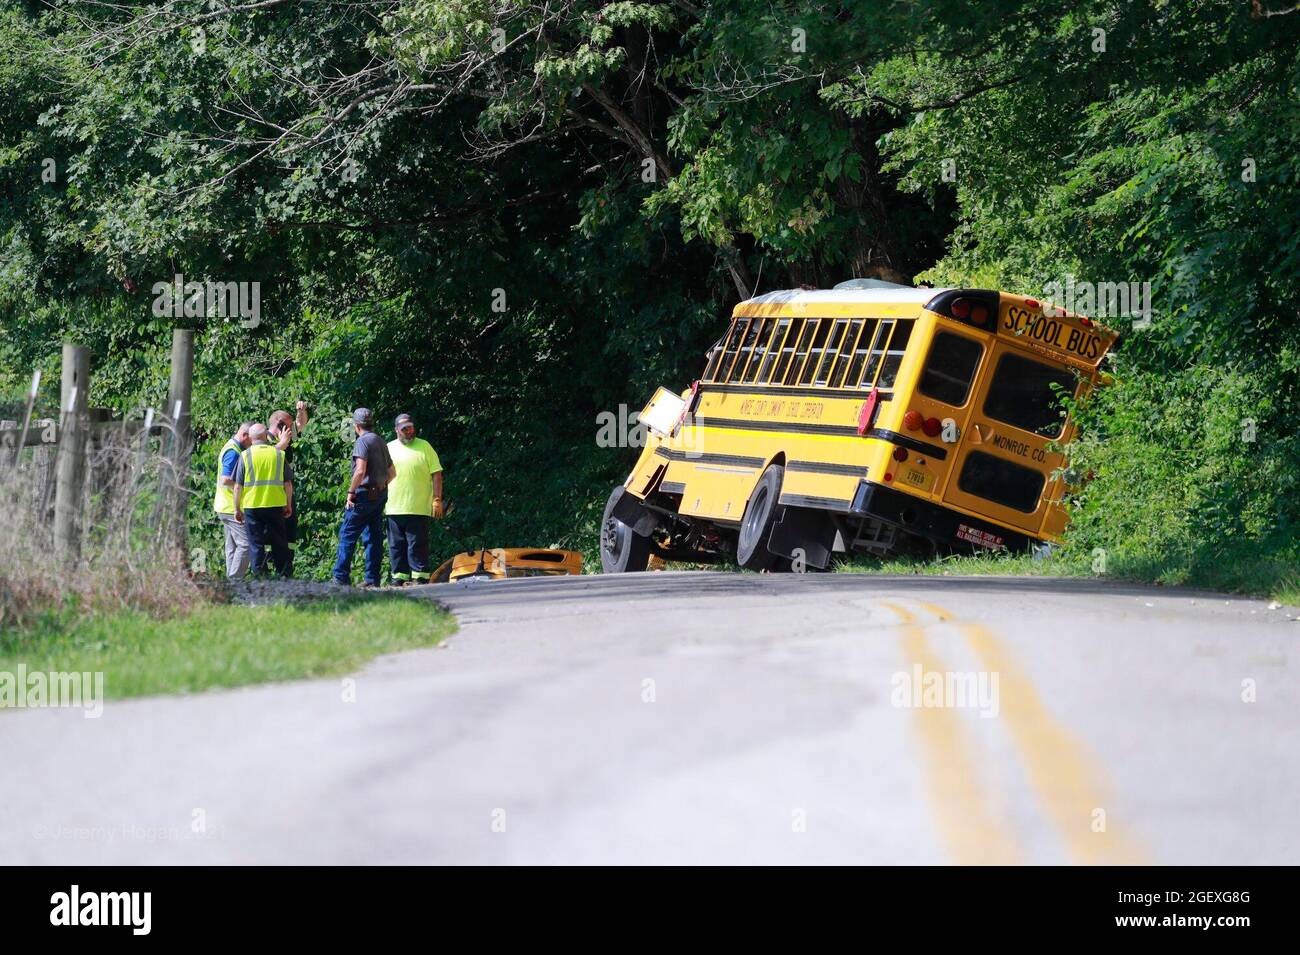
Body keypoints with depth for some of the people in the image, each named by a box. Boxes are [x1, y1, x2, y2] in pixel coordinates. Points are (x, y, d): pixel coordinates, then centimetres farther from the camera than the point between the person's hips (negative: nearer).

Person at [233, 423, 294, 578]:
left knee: (256, 544, 4)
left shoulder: (245, 455, -3)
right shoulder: (278, 454, 2)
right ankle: (284, 575, 11)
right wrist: (288, 505, 13)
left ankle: (259, 577, 2)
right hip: (276, 505, 2)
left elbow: (238, 486, -4)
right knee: (279, 542, 10)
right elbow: (288, 483, 3)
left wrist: (237, 508, 4)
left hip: (252, 505, -2)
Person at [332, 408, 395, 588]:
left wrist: (351, 492, -14)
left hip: (365, 494, -8)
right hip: (381, 495, 8)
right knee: (374, 537, 8)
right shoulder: (381, 442, 15)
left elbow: (360, 471, -21)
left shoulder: (363, 441, -11)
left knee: (347, 534, -4)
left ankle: (341, 577, -6)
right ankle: (373, 579, 7)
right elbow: (392, 472, 21)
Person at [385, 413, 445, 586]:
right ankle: (399, 578, 11)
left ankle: (420, 577, -3)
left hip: (419, 508, -4)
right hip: (394, 509, 4)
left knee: (417, 545, -6)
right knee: (396, 545, 6)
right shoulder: (389, 448, 13)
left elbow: (436, 474, 2)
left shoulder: (424, 447, 4)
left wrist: (437, 500, -6)